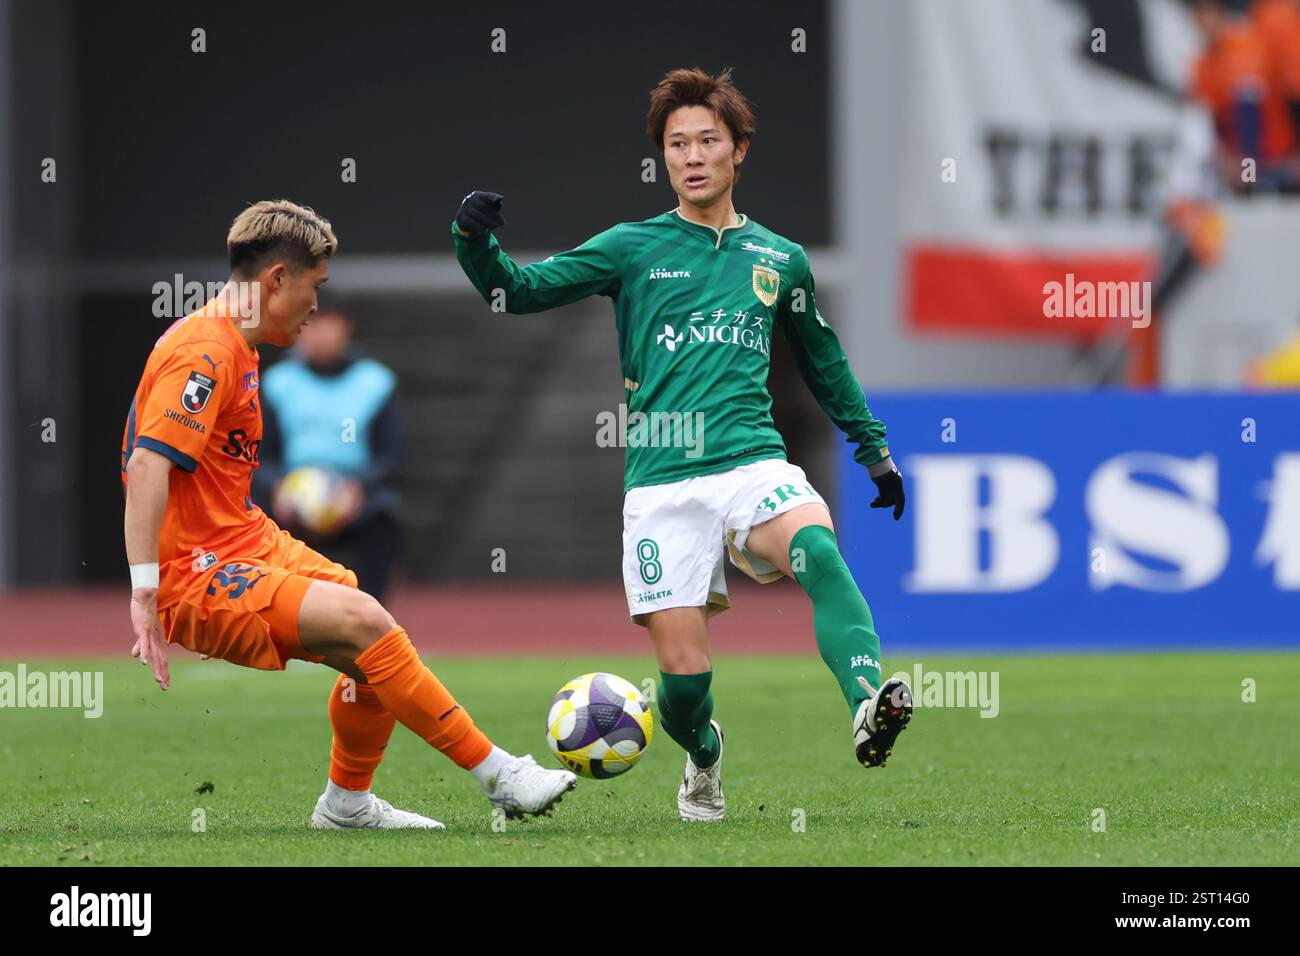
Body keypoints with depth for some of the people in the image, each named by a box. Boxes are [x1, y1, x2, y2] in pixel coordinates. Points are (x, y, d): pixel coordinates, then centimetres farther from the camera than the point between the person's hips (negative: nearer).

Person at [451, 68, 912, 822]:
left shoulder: (780, 259, 15)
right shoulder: (633, 248, 9)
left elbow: (822, 360, 30)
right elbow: (518, 291, 7)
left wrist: (875, 447, 33)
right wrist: (476, 242, -13)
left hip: (753, 463, 1)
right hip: (661, 485, -1)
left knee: (818, 549, -34)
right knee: (684, 674, -5)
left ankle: (870, 708, -50)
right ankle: (704, 756, 29)